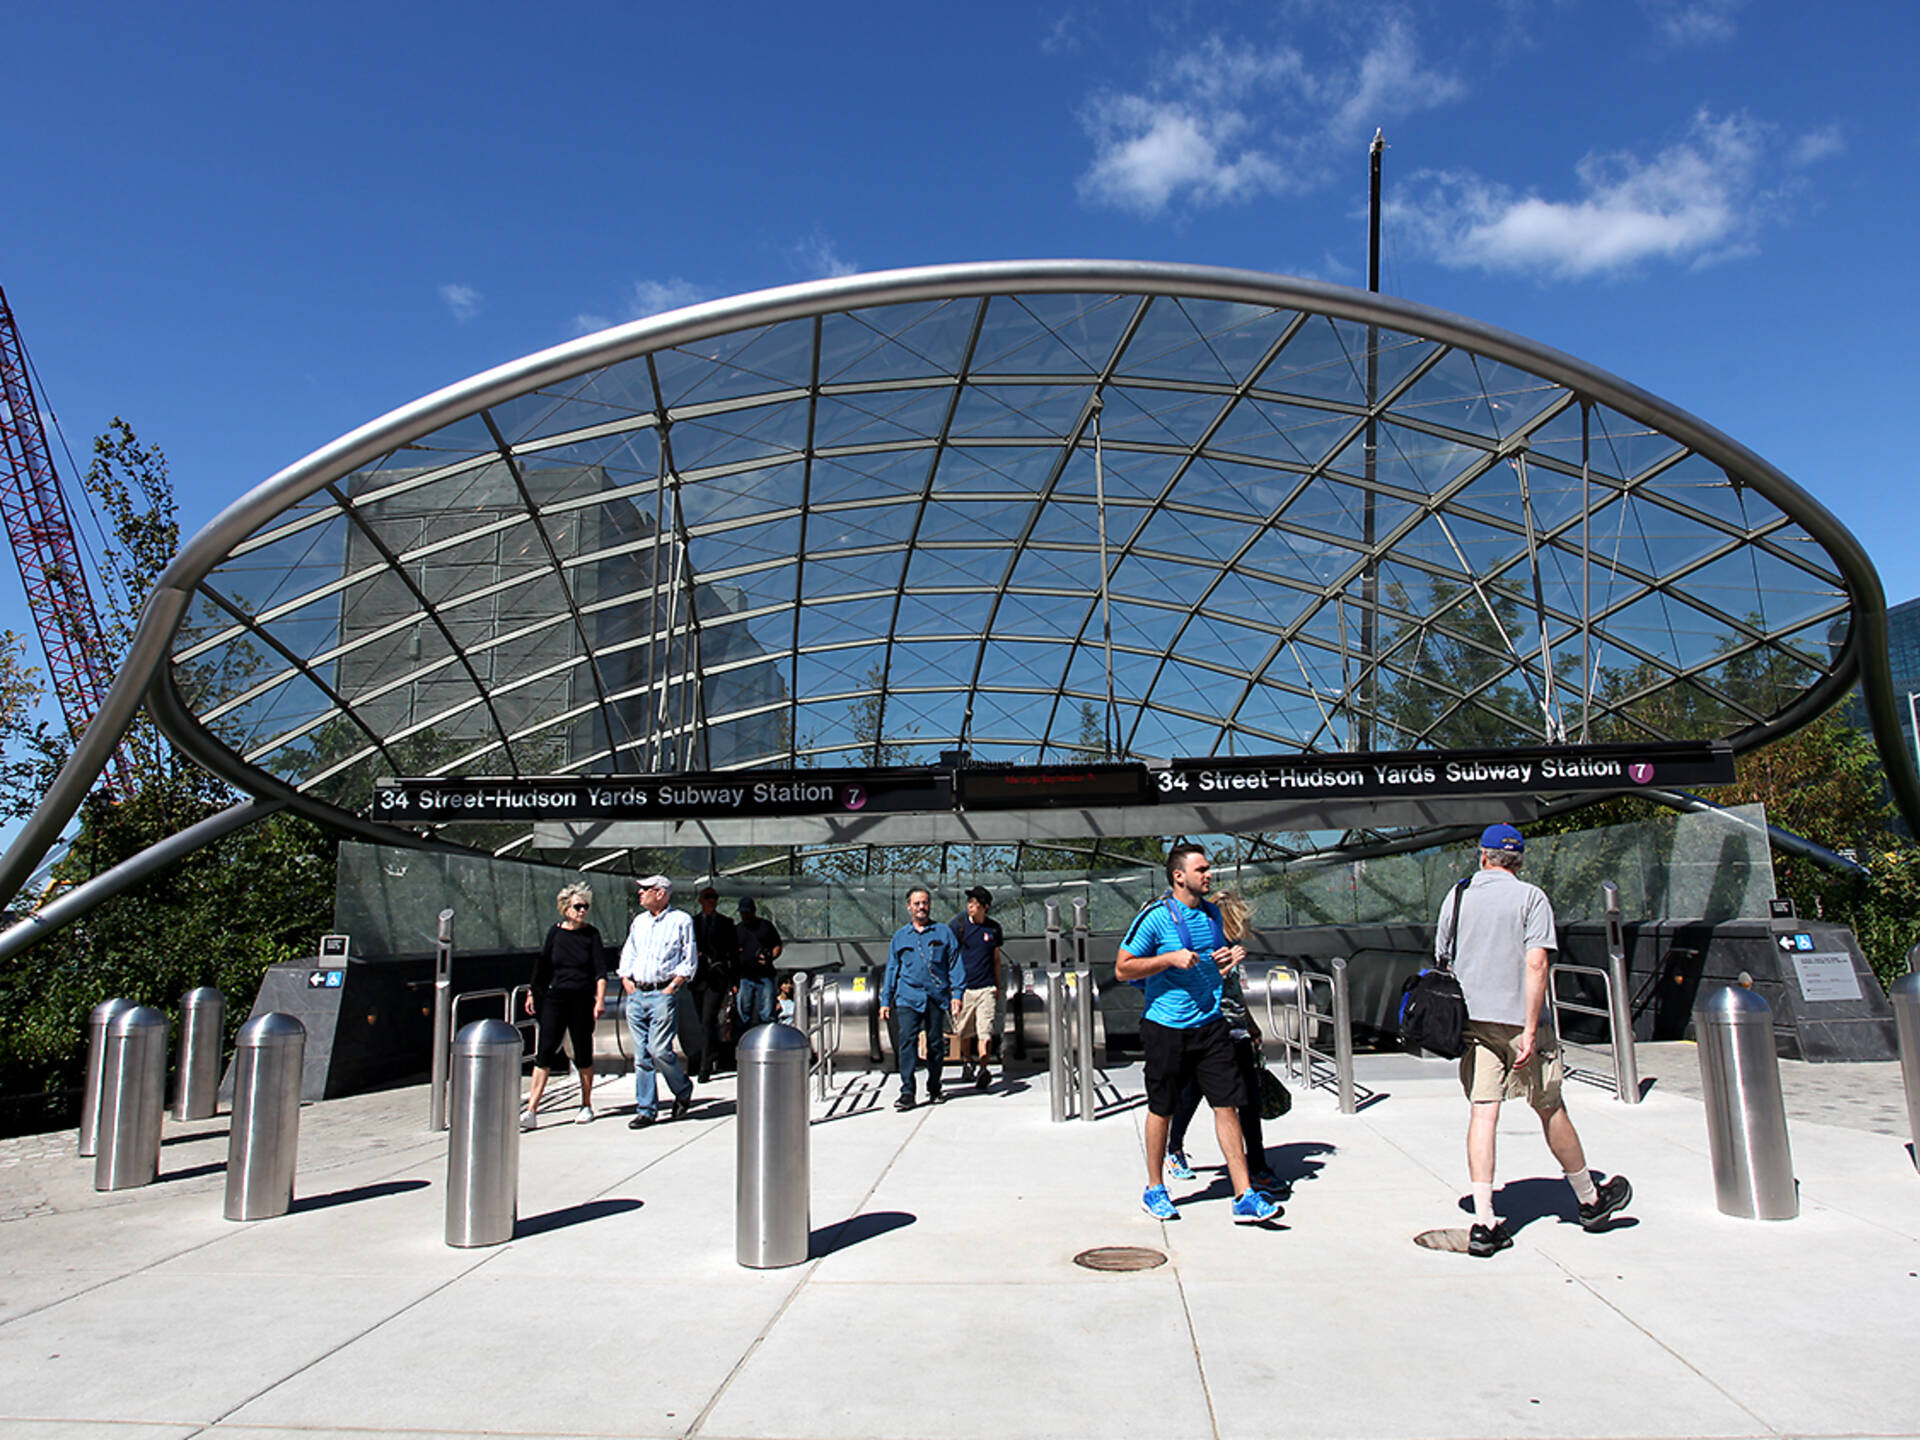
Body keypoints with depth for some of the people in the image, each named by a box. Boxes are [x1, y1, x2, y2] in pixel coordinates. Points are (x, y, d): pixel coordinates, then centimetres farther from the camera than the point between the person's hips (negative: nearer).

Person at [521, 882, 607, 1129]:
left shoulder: (591, 934, 0)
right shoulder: (555, 932, 4)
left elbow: (600, 970, -4)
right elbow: (541, 965, 12)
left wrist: (600, 1000, -14)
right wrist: (532, 993, 8)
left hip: (582, 1000, -1)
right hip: (554, 998, 1)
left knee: (583, 1055, 5)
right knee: (544, 1052, -6)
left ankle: (586, 1106, 20)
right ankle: (531, 1111, -7)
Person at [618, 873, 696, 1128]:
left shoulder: (681, 921, -1)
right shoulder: (639, 921, 16)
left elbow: (690, 961, -2)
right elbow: (627, 954, 22)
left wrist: (672, 986, -10)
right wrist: (627, 981, 7)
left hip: (663, 994, -6)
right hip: (636, 994, 6)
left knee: (659, 1050, -12)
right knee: (641, 1055, 5)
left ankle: (683, 1091, 13)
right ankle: (645, 1109, 11)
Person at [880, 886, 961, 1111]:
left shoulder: (943, 933, 9)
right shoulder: (899, 936, 13)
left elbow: (954, 964, 7)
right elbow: (891, 969, 16)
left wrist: (956, 994, -3)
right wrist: (885, 1000, 11)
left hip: (937, 997, 0)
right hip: (908, 997, 0)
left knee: (936, 1043, 5)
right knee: (907, 1041, -12)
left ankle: (934, 1088, 21)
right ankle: (907, 1092, -11)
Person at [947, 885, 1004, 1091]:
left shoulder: (994, 928, 8)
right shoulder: (959, 925, 0)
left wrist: (998, 987, 20)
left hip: (986, 988, 1)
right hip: (963, 987, -1)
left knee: (985, 1032, -12)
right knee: (961, 1032, 10)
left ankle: (982, 1067, -17)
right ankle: (967, 1063, 31)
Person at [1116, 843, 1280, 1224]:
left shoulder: (1212, 912, 9)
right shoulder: (1155, 917, -11)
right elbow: (1122, 970, -10)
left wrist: (1234, 954, 3)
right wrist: (1171, 958, -18)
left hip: (1210, 1024, 5)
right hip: (1166, 1027, -5)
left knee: (1227, 1104, -1)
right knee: (1161, 1110, 7)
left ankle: (1244, 1197, 5)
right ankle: (1155, 1190, 25)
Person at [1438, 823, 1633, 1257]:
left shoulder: (1457, 896, 7)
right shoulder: (1531, 898, -4)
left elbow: (1441, 961, 10)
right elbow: (1536, 965, -13)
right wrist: (1530, 1030, -14)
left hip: (1470, 1021, 3)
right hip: (1517, 1020, -2)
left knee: (1482, 1112, 1)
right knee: (1551, 1111, 12)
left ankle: (1483, 1222, -4)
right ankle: (1590, 1201, 32)